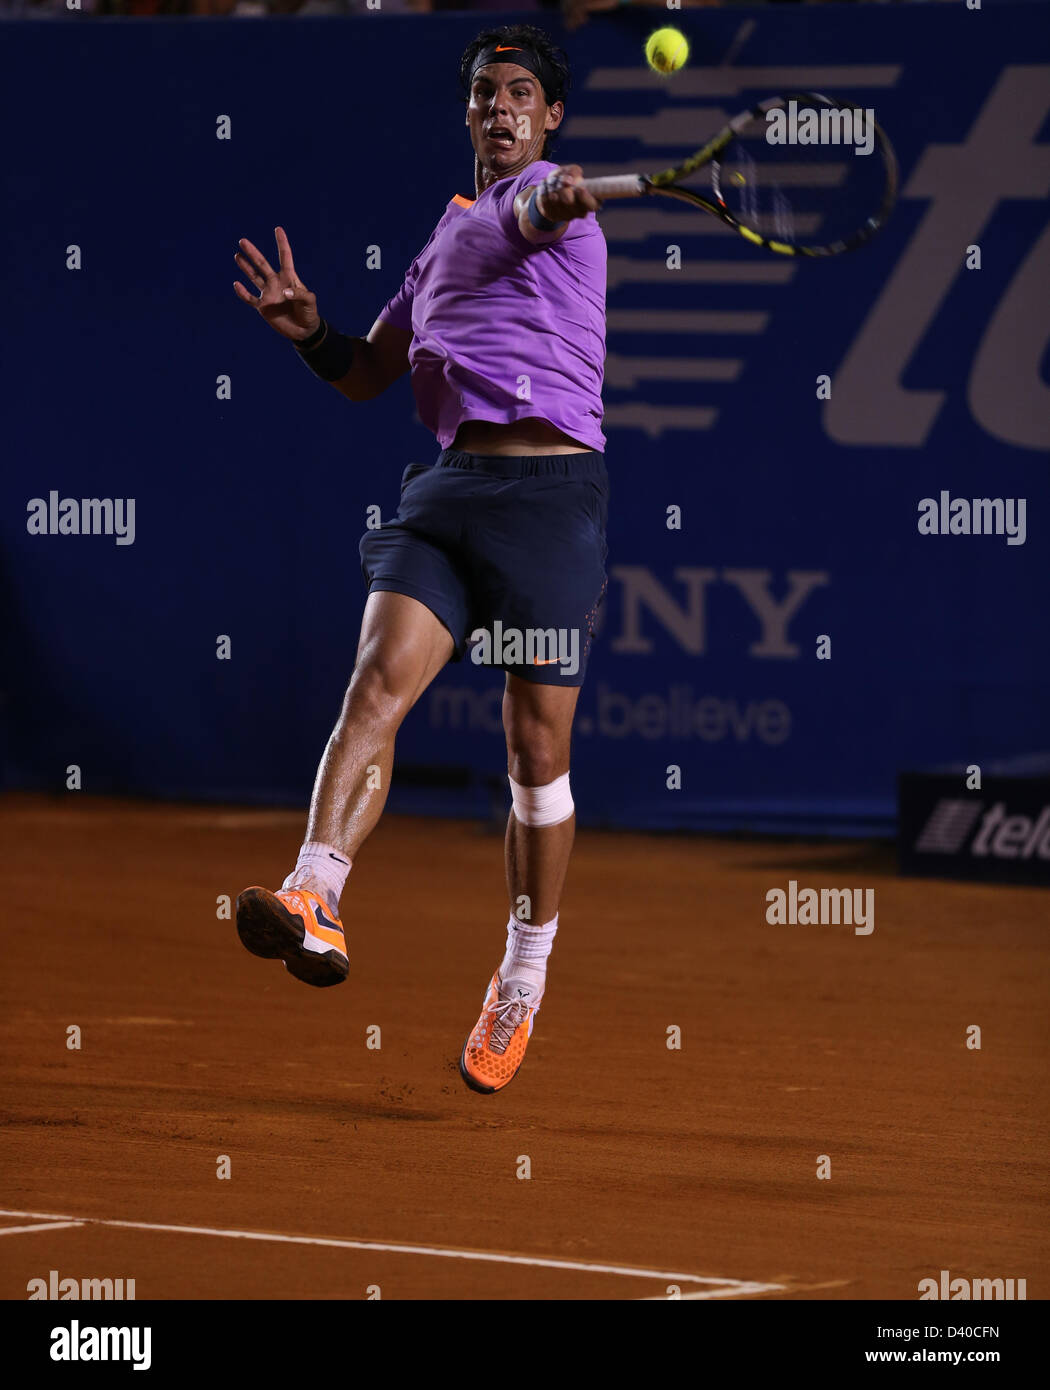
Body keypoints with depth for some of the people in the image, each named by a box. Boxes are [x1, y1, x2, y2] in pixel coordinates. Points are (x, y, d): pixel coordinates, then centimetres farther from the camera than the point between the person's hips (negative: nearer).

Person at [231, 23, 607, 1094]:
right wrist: (311, 332, 7)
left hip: (549, 485, -5)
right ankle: (314, 904, -34)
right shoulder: (445, 234, 24)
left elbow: (528, 217, -25)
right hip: (445, 485, 5)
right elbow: (370, 373, 29)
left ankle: (521, 987, 15)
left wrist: (549, 203, -49)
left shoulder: (552, 191, 3)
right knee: (380, 675, -18)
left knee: (538, 747, 2)